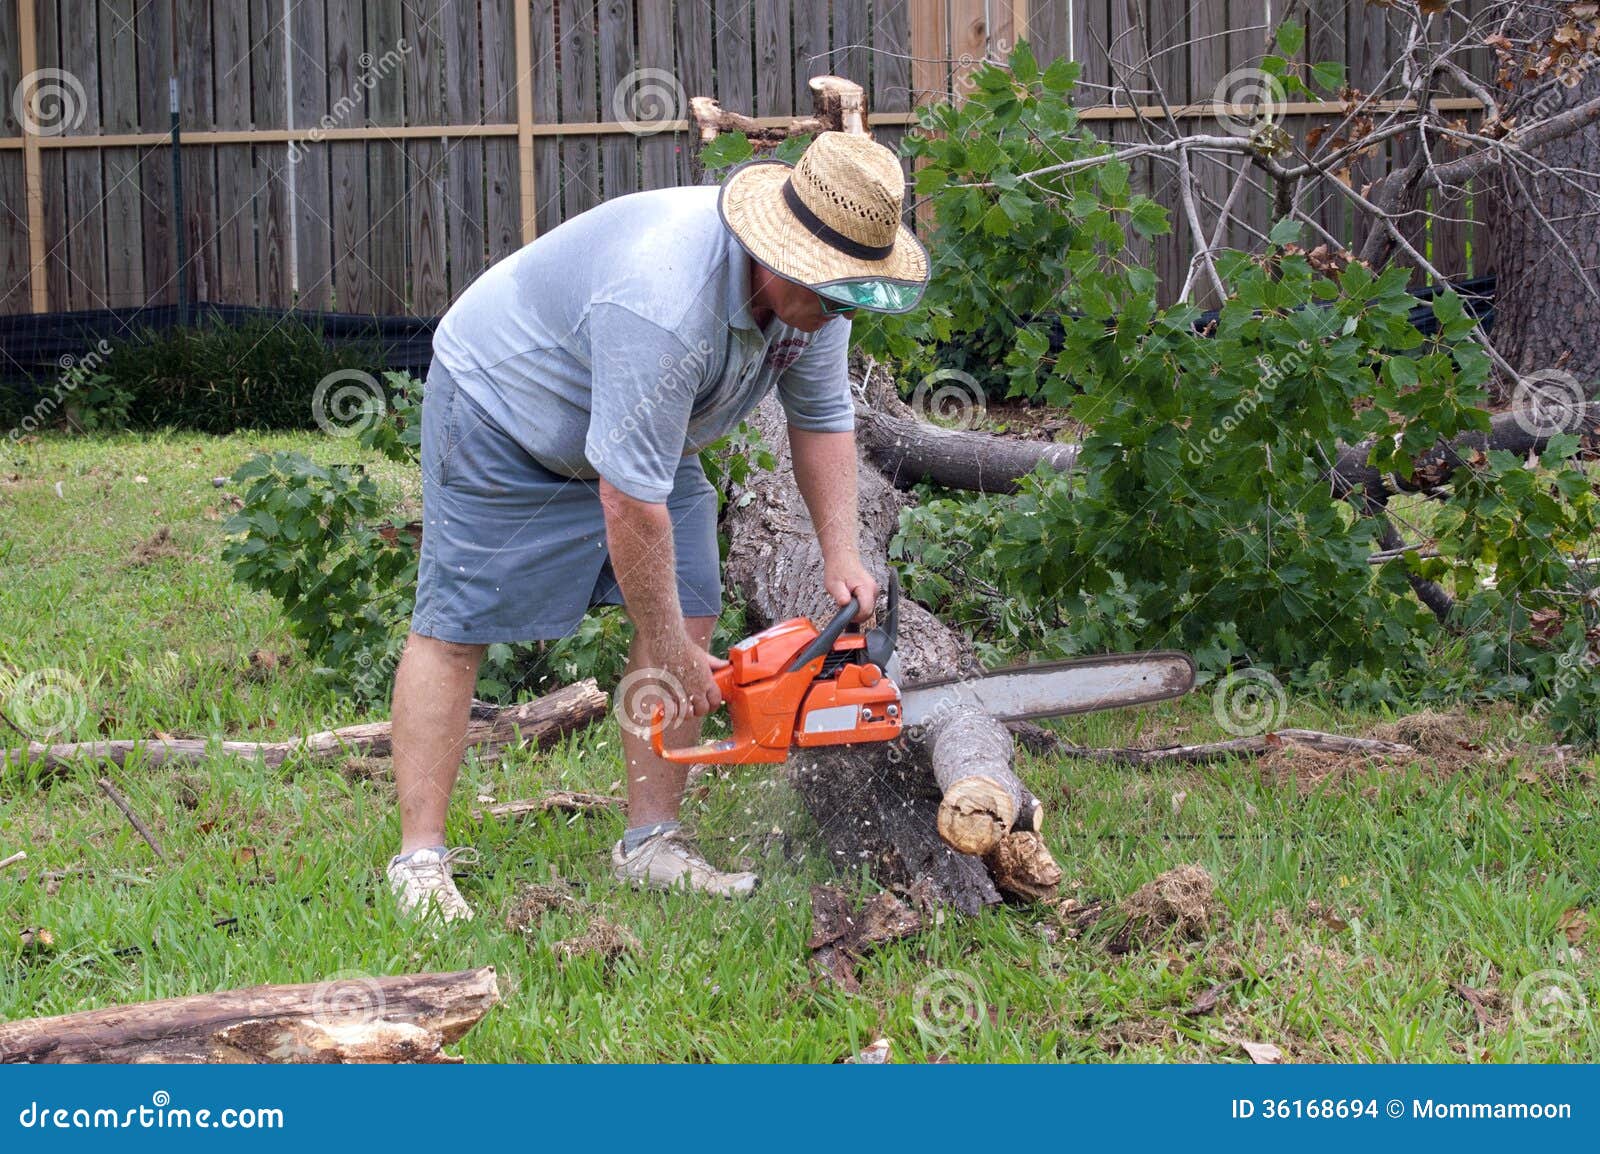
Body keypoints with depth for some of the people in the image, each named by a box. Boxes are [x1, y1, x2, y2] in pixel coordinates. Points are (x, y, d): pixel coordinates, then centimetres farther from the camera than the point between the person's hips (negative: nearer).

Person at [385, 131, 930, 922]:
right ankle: (419, 861, -8)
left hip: (644, 429, 8)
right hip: (505, 407, -8)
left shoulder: (813, 285, -16)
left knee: (690, 616, -2)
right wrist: (670, 657, -29)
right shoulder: (666, 304, -42)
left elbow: (822, 416, 1)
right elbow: (629, 500, -38)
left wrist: (840, 555, -8)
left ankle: (651, 844, 3)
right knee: (454, 628, -9)